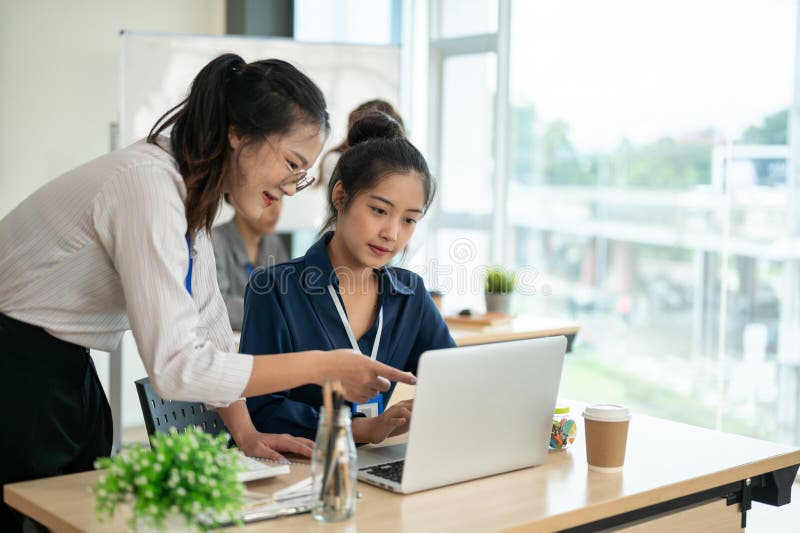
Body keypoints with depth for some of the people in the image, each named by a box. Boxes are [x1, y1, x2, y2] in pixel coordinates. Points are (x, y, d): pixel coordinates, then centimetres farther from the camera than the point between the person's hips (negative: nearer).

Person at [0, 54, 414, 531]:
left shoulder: (190, 188, 2)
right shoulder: (147, 186, -27)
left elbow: (205, 324, 4)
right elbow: (175, 366, -31)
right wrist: (322, 367, -27)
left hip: (69, 378, 9)